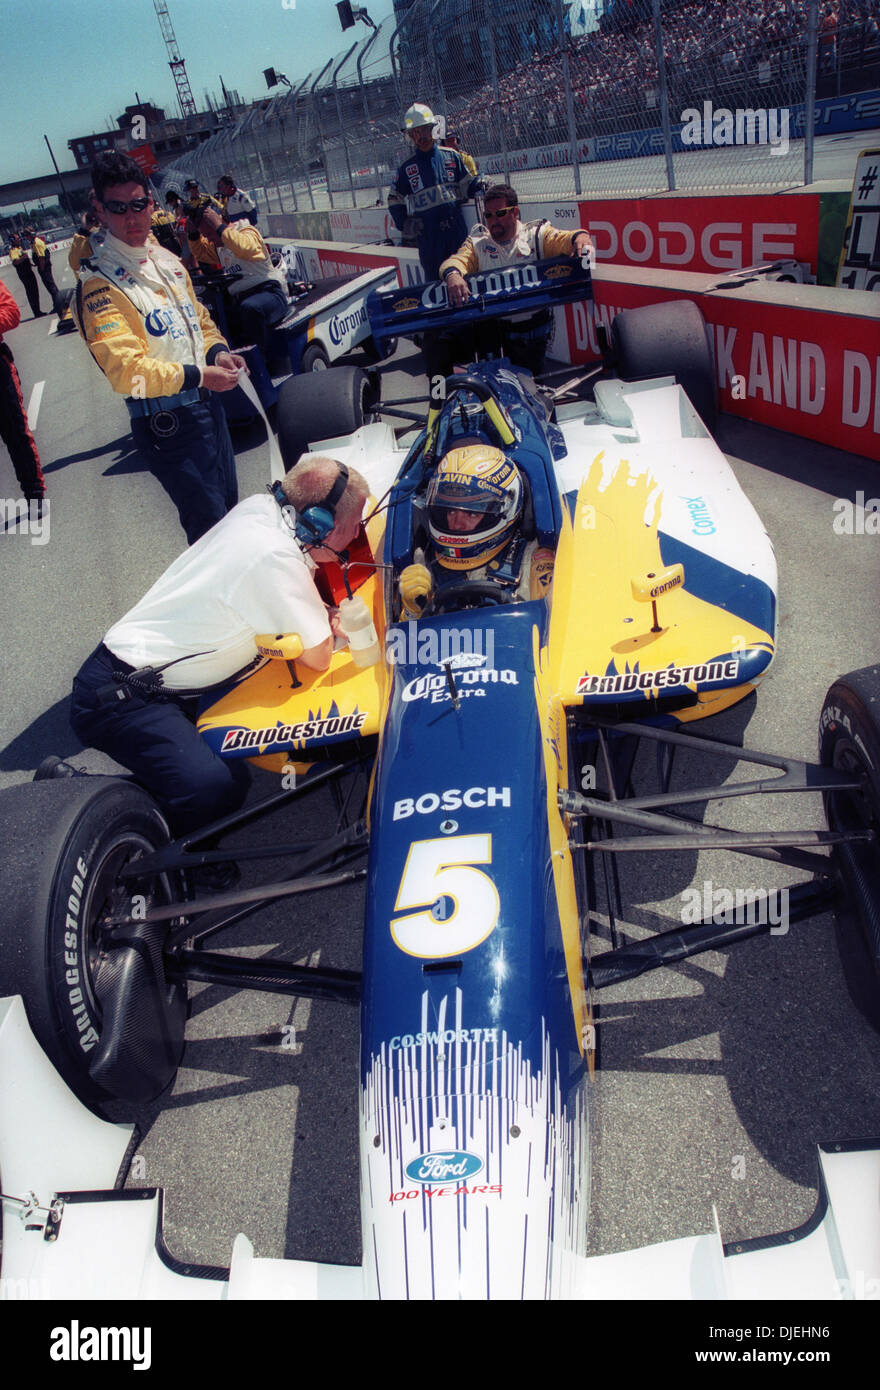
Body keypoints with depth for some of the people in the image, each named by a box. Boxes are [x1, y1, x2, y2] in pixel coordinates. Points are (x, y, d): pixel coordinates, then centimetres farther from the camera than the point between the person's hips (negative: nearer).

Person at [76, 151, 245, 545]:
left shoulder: (166, 259, 12)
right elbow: (126, 370, -23)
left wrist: (217, 352, 1)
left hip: (208, 403, 8)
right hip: (165, 422, -8)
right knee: (210, 527, -4)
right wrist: (198, 376, -23)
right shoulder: (99, 283, -14)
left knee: (230, 506, 19)